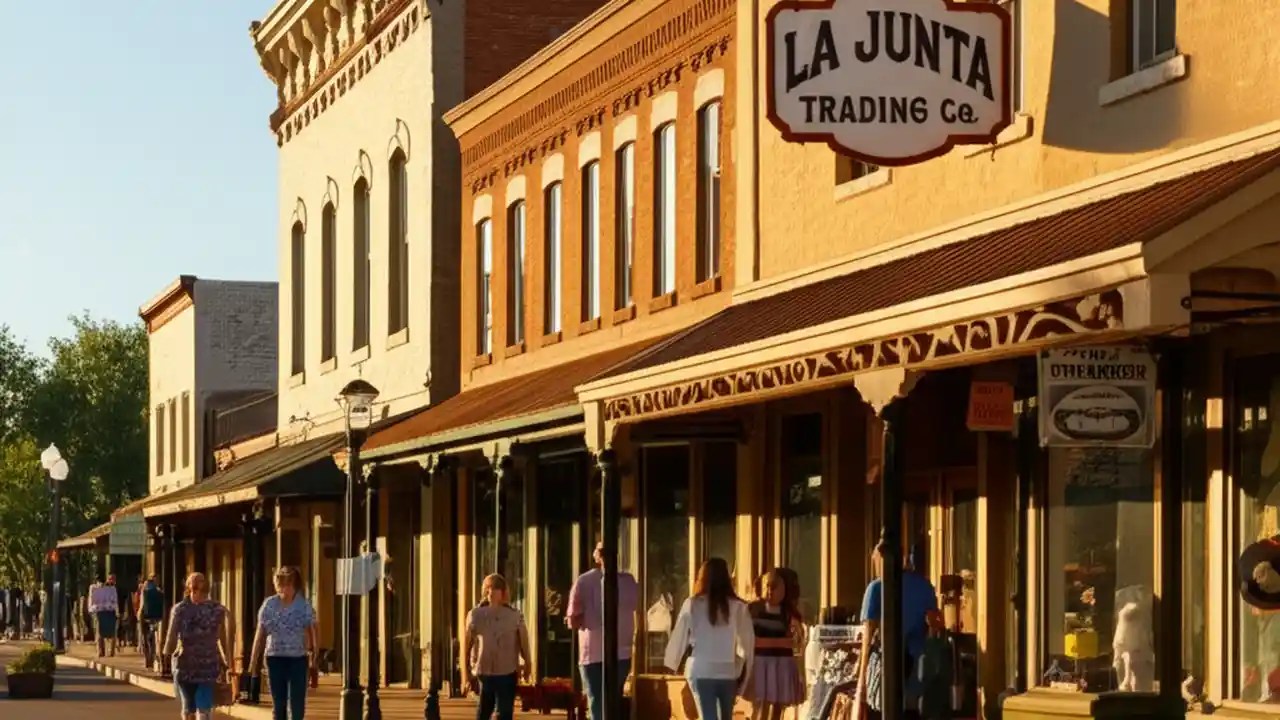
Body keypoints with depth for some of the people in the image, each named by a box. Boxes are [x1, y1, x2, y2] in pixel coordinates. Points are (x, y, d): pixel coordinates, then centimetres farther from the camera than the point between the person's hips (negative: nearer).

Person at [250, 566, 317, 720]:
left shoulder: (305, 606, -4)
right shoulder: (269, 604, 1)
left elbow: (311, 635, -1)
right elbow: (260, 634, 5)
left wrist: (313, 660, -5)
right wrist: (254, 660, 4)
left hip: (298, 659, -2)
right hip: (275, 658, 2)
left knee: (297, 704, -3)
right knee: (278, 704, 6)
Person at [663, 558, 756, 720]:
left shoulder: (692, 604, -4)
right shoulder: (738, 606, -2)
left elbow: (679, 636, 2)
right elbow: (747, 641, -1)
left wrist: (671, 664, 17)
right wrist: (743, 671, 11)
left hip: (701, 671, -1)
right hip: (728, 671, 1)